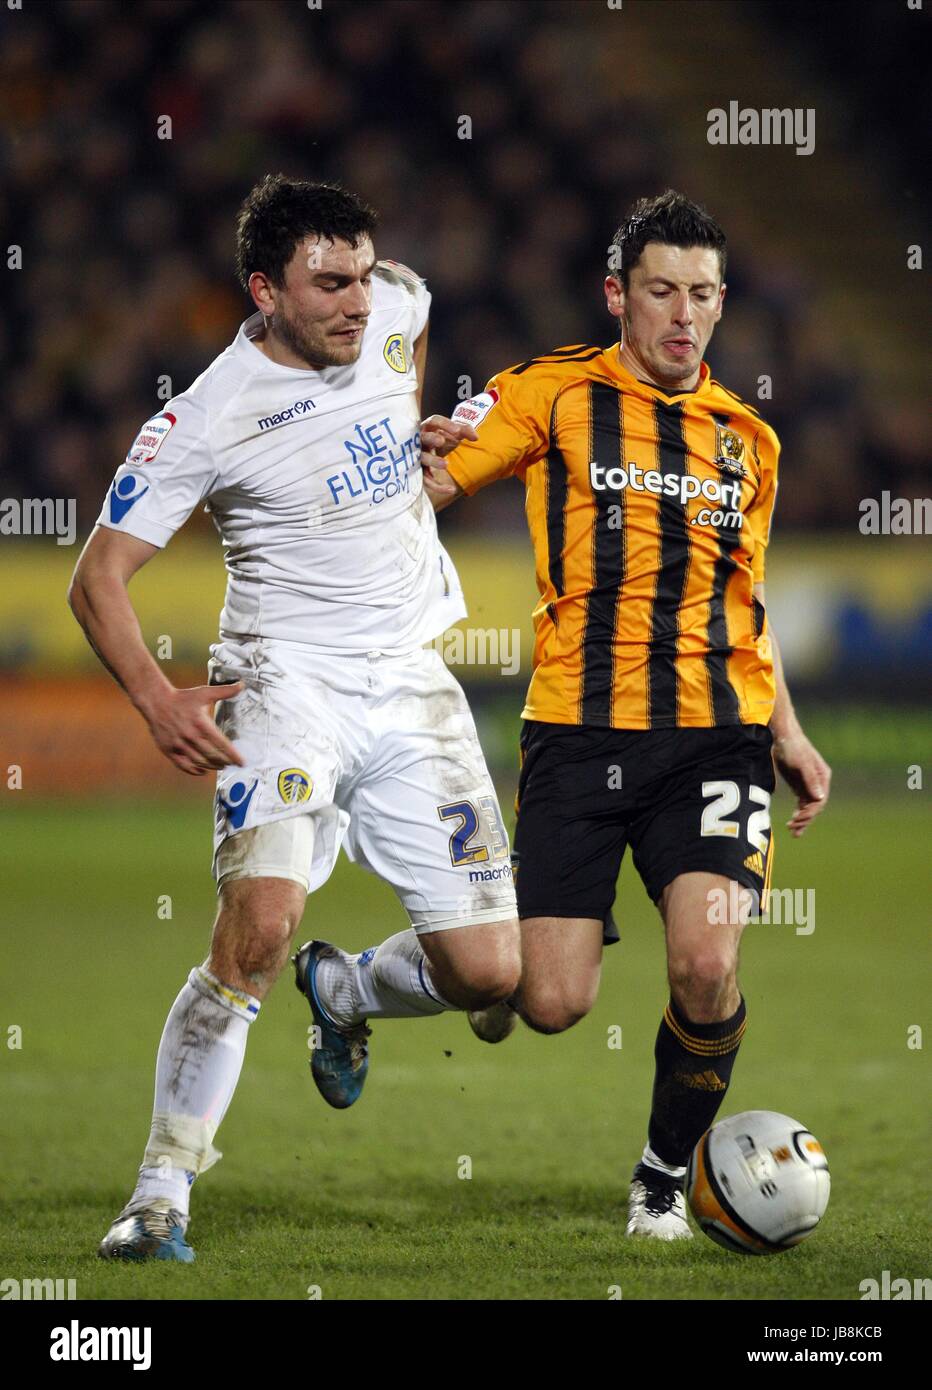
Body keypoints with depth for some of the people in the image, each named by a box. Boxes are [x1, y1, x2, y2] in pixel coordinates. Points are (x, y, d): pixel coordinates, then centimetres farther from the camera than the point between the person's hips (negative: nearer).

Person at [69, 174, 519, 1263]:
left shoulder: (393, 308, 1)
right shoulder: (206, 421, -14)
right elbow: (98, 576, -12)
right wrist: (157, 699, -27)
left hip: (413, 685, 5)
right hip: (290, 682, -5)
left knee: (487, 973, -3)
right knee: (258, 927, -27)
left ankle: (341, 991, 32)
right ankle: (161, 1192, -16)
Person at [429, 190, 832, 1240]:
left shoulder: (747, 440, 16)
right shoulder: (556, 395, 3)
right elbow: (422, 486, 2)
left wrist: (787, 734, 16)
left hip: (714, 734, 2)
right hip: (578, 732, -2)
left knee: (706, 967, -20)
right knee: (552, 1005, -8)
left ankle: (666, 1172, 6)